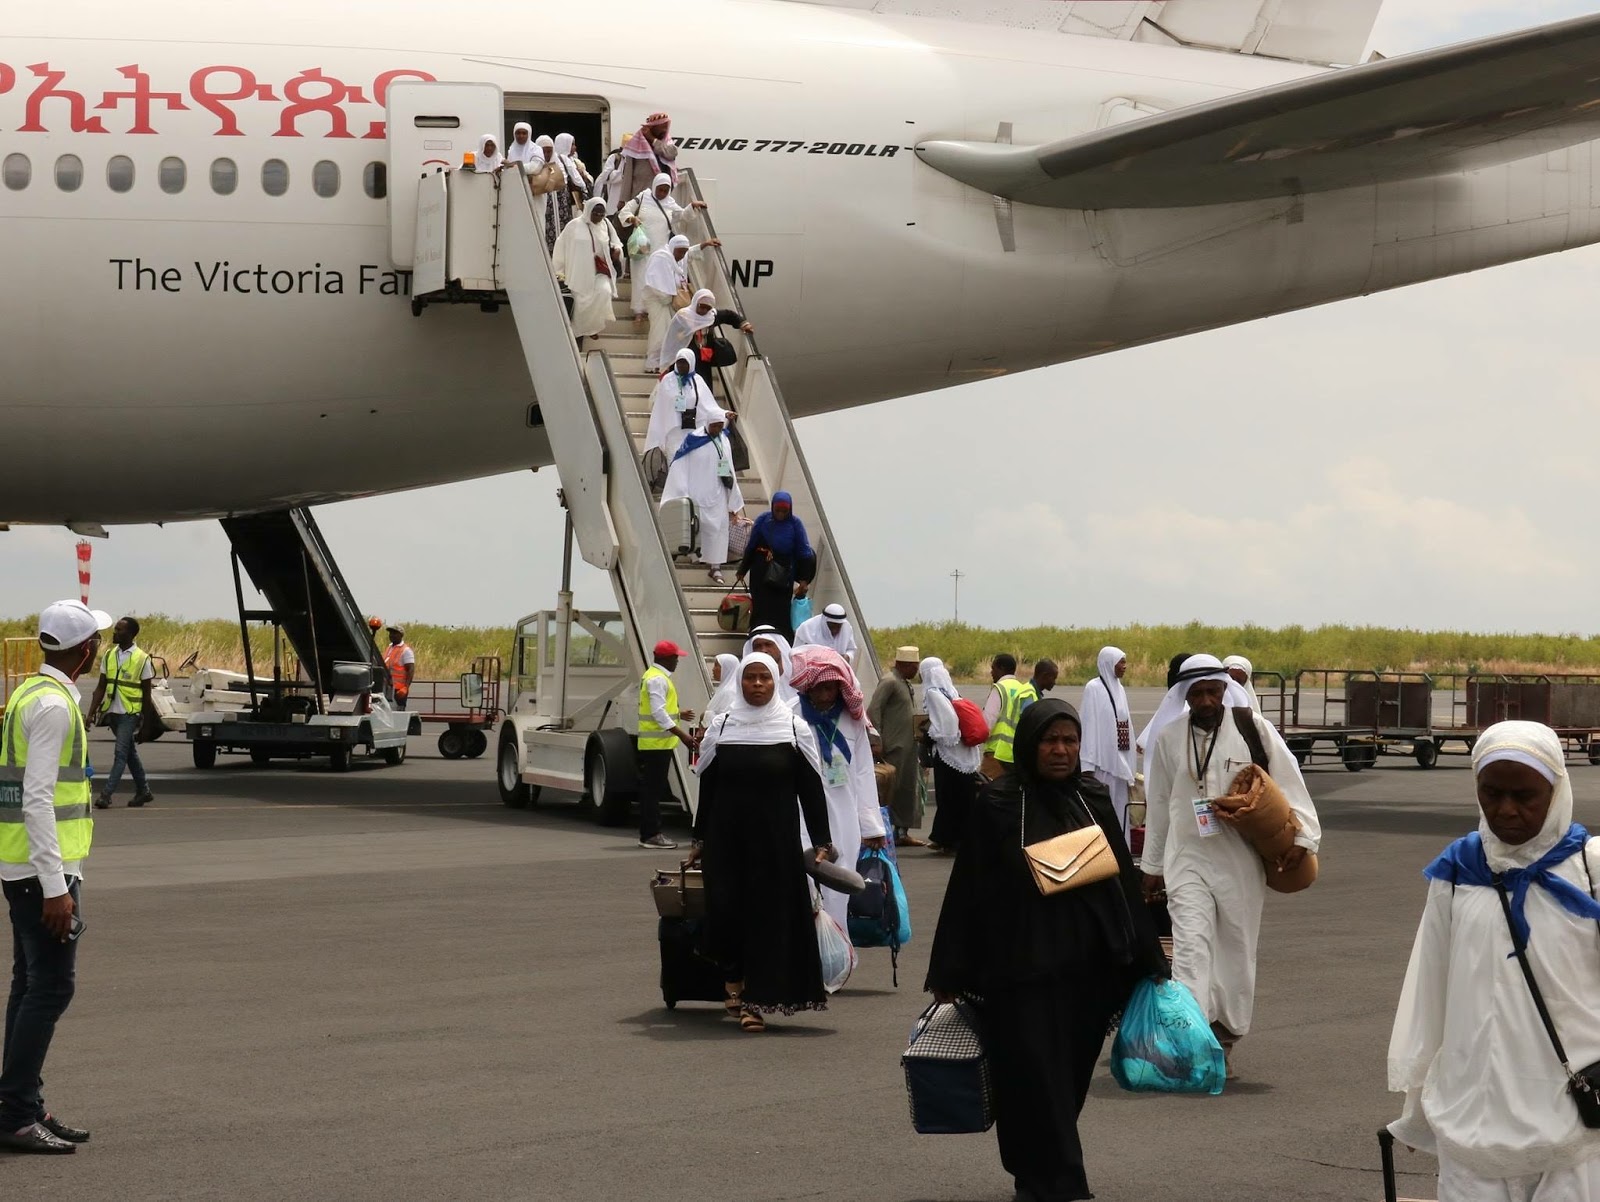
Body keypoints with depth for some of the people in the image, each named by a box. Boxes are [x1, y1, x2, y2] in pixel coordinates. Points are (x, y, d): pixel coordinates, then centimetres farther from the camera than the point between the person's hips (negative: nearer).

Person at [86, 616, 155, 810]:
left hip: (130, 713, -6)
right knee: (130, 752, 14)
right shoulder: (109, 655, 7)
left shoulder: (142, 659, -8)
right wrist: (91, 713, 1)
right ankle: (143, 791, 25)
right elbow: (101, 687, 9)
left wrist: (145, 722, -2)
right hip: (112, 712, 6)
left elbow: (147, 692, -3)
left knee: (121, 753, -10)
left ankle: (106, 794, -14)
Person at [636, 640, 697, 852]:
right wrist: (682, 734, -25)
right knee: (654, 789, -7)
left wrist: (678, 714, 30)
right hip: (657, 743, -10)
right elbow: (658, 713, -23)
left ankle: (648, 834, 16)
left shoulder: (655, 676, 17)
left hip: (653, 744, 10)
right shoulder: (657, 679, -16)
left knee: (651, 789, 12)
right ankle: (652, 835, -6)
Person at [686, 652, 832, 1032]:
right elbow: (707, 787, 9)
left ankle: (756, 1001, 6)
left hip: (776, 837, -1)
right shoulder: (721, 728, 6)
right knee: (724, 907, -6)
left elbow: (811, 789, 1)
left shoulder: (795, 729, 1)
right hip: (726, 836, 1)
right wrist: (700, 840, 8)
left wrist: (821, 842, -3)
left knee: (769, 913, -2)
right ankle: (733, 976, 23)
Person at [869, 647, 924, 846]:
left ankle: (902, 832, 17)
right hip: (895, 747, -9)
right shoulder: (889, 682, -12)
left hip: (908, 746, 9)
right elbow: (873, 711, -18)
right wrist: (877, 742, -21)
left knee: (909, 788, 11)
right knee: (893, 789, -7)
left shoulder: (905, 683, 16)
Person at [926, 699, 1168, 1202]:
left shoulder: (1092, 801, 8)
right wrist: (949, 977, -4)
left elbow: (1125, 883, 13)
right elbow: (968, 892, -4)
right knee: (1037, 1082, -5)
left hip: (1088, 971, 4)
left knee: (1070, 1081, 10)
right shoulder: (998, 805, -4)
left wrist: (1148, 961, 14)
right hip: (1022, 971, -4)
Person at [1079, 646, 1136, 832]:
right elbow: (1089, 726, -13)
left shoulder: (1119, 688, 13)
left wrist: (1128, 765, 12)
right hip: (1102, 761, -7)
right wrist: (1088, 766, -18)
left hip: (1120, 761, 7)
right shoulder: (1094, 688, -8)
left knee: (1118, 810, 9)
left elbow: (1124, 725, 15)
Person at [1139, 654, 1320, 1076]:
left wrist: (1302, 835, -9)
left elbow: (1287, 782, 0)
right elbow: (1159, 806, 12)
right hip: (1187, 859, 0)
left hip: (1242, 860, 0)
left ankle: (1224, 1041, 22)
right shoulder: (1168, 738, 3)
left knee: (1237, 951, 8)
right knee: (1191, 945, -14)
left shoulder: (1254, 728, -3)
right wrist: (1152, 865, 17)